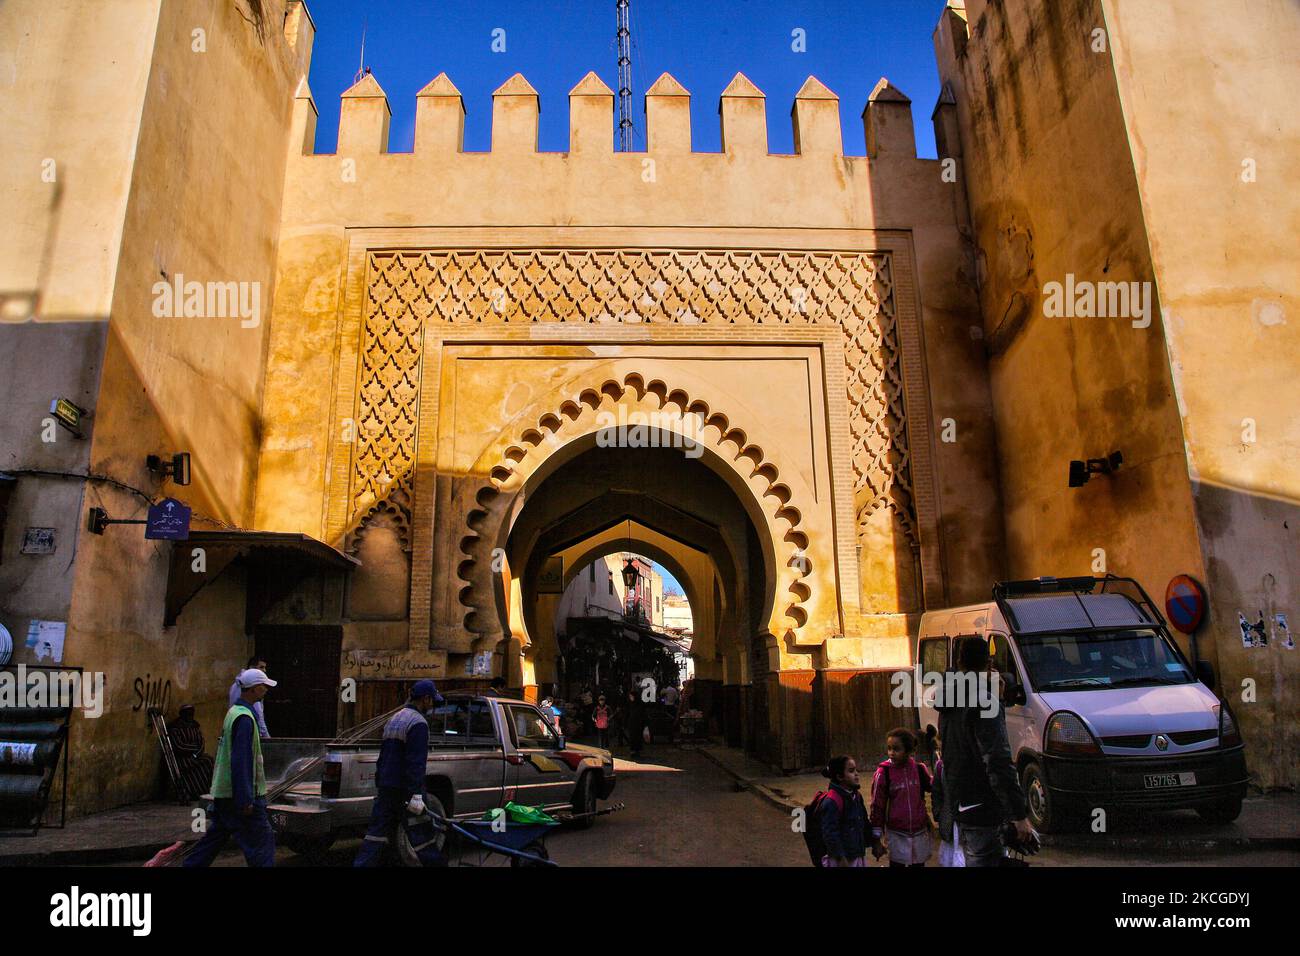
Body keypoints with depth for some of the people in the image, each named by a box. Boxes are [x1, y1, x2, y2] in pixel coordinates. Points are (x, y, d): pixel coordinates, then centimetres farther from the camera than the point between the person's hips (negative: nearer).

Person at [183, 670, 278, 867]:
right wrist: (246, 800, -22)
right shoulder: (244, 718, -19)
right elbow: (241, 761, -24)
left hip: (223, 792, 10)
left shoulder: (233, 712, 12)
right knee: (262, 841, -3)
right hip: (239, 794, -10)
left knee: (215, 837, 18)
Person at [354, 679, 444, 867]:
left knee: (377, 831, 6)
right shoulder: (418, 723, -13)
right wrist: (416, 795, -23)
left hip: (385, 786, 8)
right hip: (403, 789, -8)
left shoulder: (394, 718, 17)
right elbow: (416, 763, -21)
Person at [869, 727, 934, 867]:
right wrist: (876, 838, -3)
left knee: (919, 862, 14)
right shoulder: (883, 773, -11)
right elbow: (877, 806, -5)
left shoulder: (919, 768, -5)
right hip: (897, 834, -2)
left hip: (920, 831, 2)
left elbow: (932, 787, 14)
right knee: (897, 862, 8)